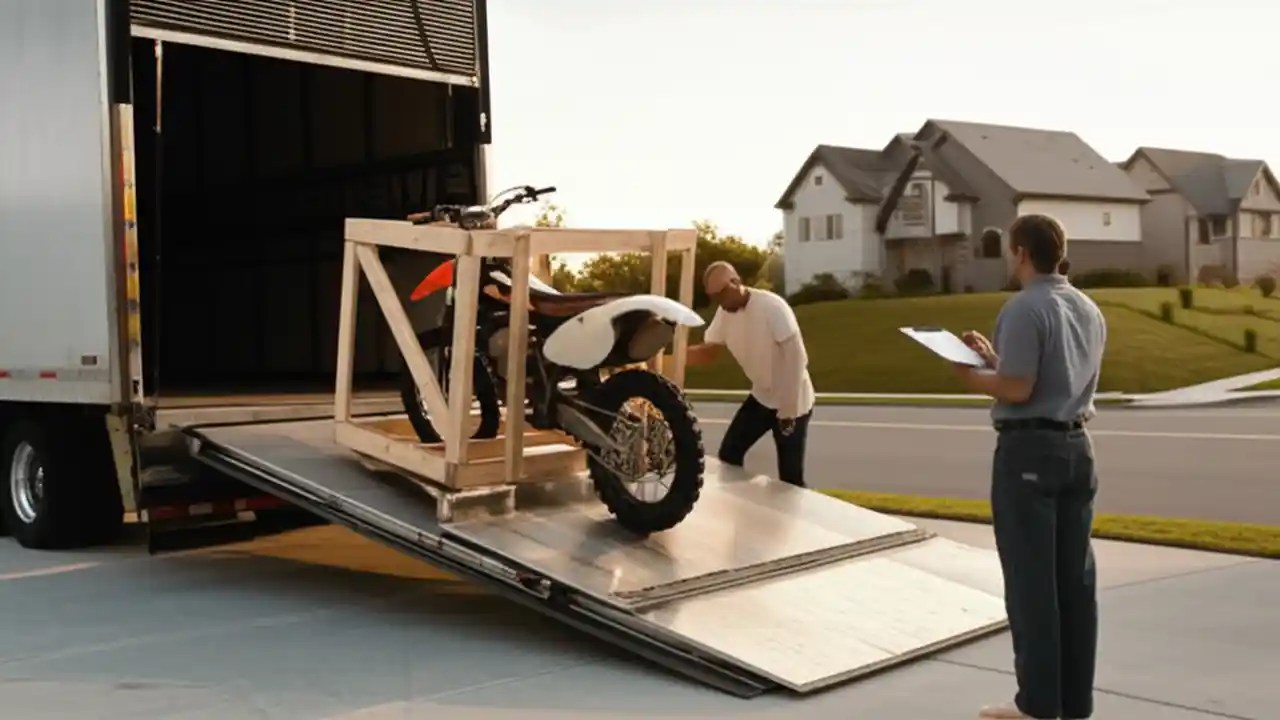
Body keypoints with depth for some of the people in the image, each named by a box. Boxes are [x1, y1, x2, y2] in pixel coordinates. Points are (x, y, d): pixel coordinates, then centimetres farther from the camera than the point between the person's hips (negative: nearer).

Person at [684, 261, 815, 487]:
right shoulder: (724, 313, -2)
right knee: (728, 454, 4)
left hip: (792, 404, -7)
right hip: (761, 398, 7)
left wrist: (788, 411, -23)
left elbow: (796, 357, -25)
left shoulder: (772, 306, -25)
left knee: (790, 478, -3)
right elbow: (708, 351, 2)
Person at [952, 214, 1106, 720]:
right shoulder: (1088, 309, 11)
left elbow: (1017, 389, -19)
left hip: (1029, 448, -8)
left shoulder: (1024, 309, -15)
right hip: (1076, 444, 8)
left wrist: (973, 377, -1)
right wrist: (994, 357, 17)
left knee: (1031, 578, 0)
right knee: (1075, 577, 11)